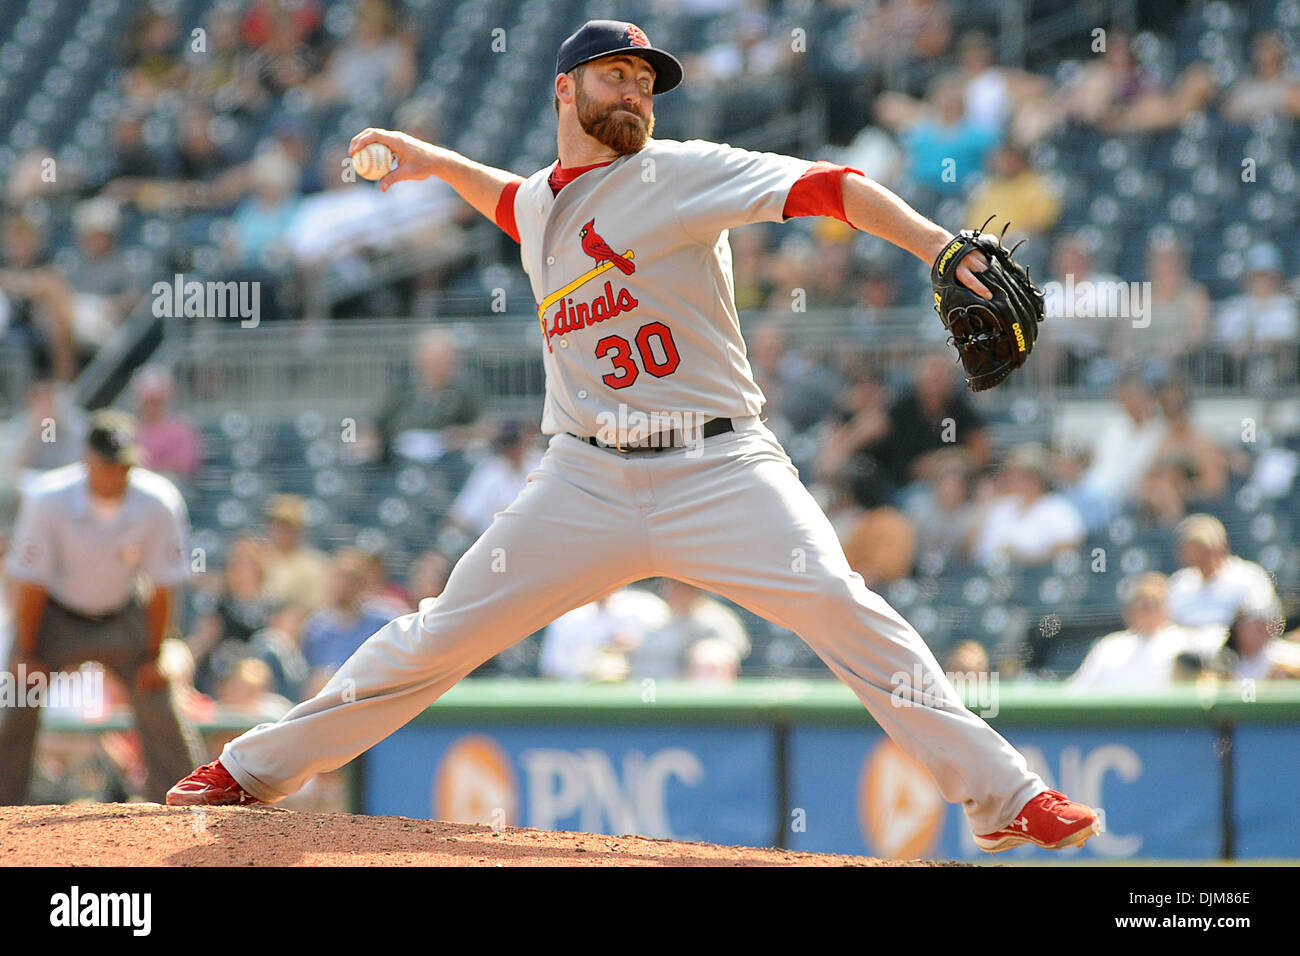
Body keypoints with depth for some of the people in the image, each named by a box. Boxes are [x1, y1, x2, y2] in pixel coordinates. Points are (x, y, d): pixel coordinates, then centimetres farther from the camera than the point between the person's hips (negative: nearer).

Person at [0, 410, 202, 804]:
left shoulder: (161, 503, -23)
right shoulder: (48, 500, -25)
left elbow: (163, 586, -11)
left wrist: (153, 656, -7)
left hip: (122, 616, 1)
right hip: (57, 617, -1)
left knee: (160, 708, -9)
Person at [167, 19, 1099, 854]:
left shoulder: (683, 173, -4)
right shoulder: (539, 204, 14)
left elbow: (824, 188, -18)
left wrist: (939, 247, -31)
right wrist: (436, 160, 30)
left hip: (718, 468, -4)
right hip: (587, 481, 4)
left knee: (840, 605, -22)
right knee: (441, 635, 4)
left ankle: (1005, 797, -18)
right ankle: (258, 768, 18)